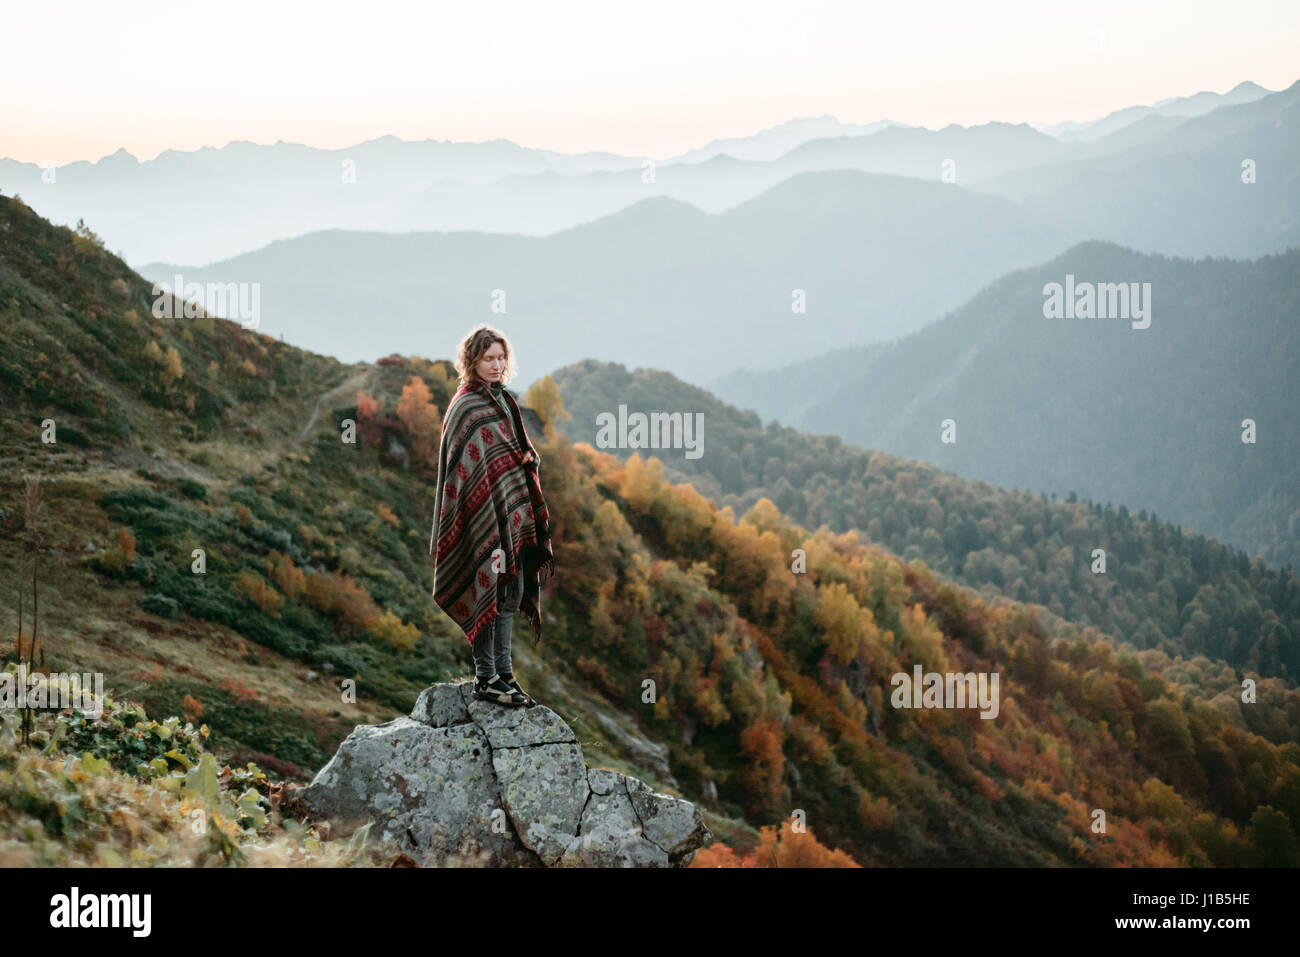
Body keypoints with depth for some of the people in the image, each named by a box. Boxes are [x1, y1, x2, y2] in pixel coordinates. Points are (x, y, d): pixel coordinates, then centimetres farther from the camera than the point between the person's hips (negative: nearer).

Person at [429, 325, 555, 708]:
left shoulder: (502, 399, 15)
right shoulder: (466, 408, -12)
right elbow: (470, 468, -18)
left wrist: (527, 458, 6)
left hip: (513, 512, 9)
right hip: (485, 511, -9)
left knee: (512, 593, 10)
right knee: (490, 590, -5)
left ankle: (503, 672, 17)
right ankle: (486, 678, 1)